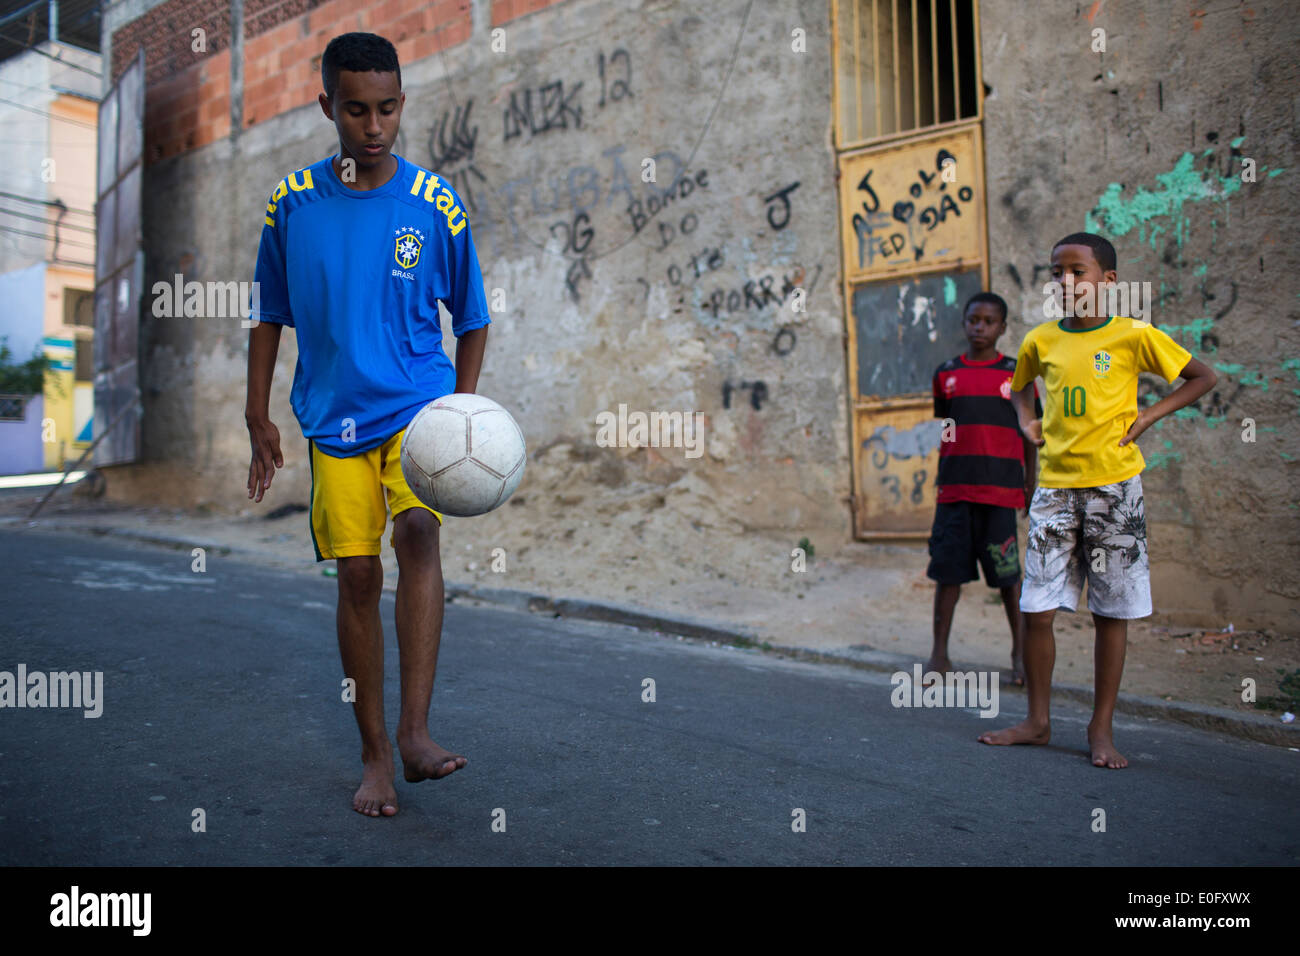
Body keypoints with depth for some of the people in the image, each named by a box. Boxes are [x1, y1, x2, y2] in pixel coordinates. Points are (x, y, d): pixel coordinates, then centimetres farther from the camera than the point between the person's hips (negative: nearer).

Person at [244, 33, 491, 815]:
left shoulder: (435, 204, -2)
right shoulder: (292, 204, 1)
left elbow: (472, 319, 7)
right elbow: (270, 316, 11)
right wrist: (259, 417, 7)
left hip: (419, 402, -1)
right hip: (335, 418, 2)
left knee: (417, 530, -25)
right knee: (358, 573, 1)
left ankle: (416, 731, -21)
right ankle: (375, 754, 14)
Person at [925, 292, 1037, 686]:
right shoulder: (946, 374, 9)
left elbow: (1029, 434, 7)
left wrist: (1030, 486, 3)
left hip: (1000, 489, -2)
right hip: (954, 489, 2)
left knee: (1009, 573, 4)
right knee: (948, 571, 4)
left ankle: (1020, 654, 17)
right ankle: (939, 654, 13)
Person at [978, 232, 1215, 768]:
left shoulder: (1134, 336, -3)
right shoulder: (1040, 340, 6)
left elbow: (1202, 378, 7)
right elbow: (1018, 387, 27)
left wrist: (1149, 416, -3)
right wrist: (1027, 421, 9)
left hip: (1113, 487, -3)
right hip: (1054, 487, 3)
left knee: (1111, 612, 4)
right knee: (1036, 609, 1)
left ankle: (1101, 729, 15)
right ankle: (1038, 721, 16)